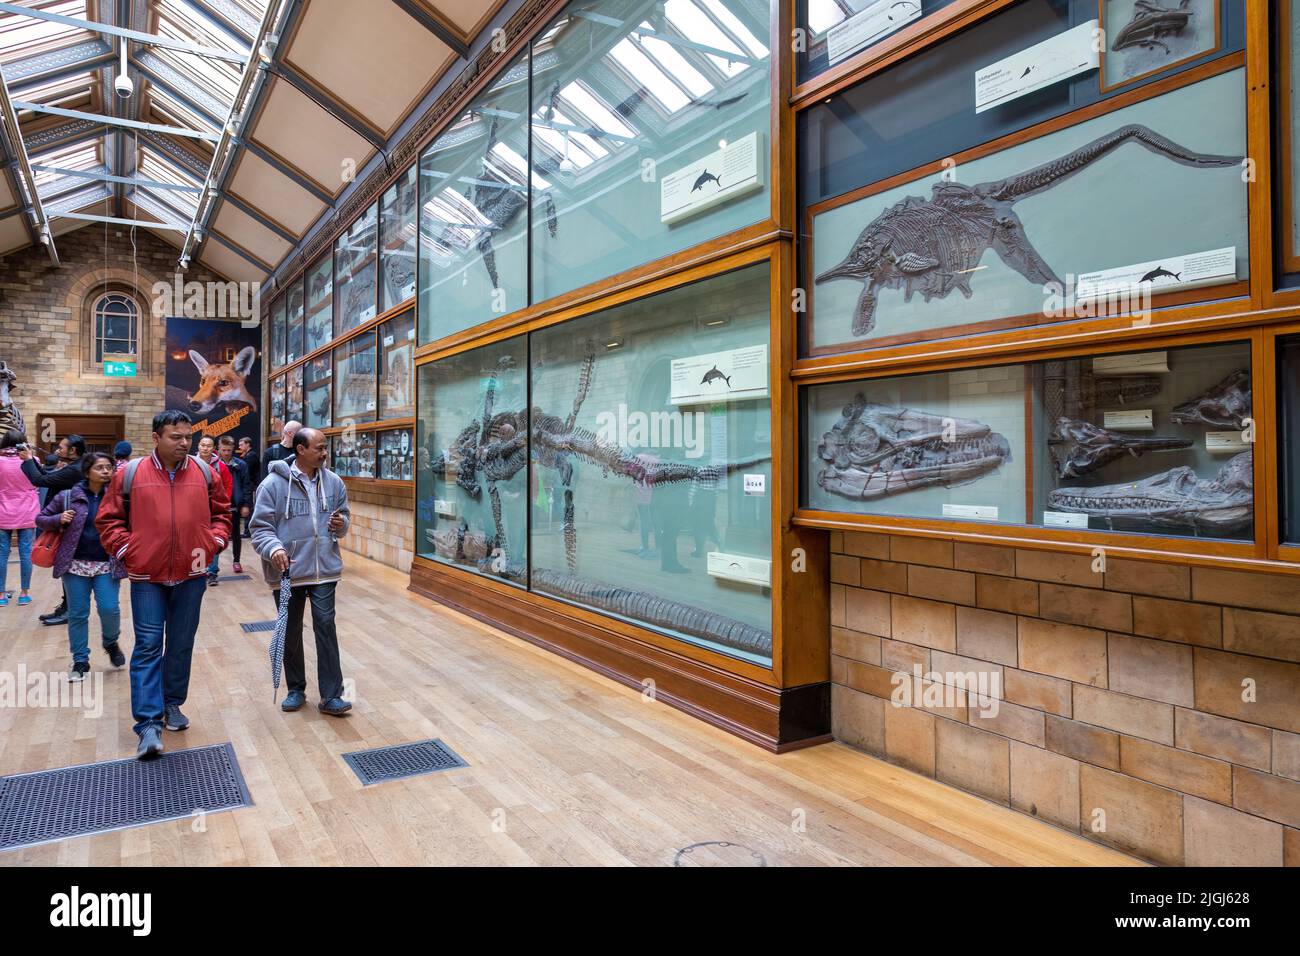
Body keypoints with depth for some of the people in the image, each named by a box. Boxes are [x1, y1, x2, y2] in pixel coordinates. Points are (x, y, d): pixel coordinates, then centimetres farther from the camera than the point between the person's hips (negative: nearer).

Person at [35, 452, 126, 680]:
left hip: (107, 565, -1)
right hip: (76, 564, 1)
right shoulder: (68, 497, 0)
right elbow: (40, 519, 8)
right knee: (77, 614, 6)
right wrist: (58, 520, -12)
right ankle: (80, 661, 20)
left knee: (109, 608, -9)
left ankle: (111, 643, 22)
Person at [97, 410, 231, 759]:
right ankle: (149, 724, -2)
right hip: (147, 576, -2)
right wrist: (126, 551, -6)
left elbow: (222, 513, 12)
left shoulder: (204, 473, 2)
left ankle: (172, 704, 29)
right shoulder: (130, 474, -4)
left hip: (190, 576, 2)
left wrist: (213, 542, -3)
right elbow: (108, 519, 3)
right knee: (148, 646, -3)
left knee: (181, 645, 12)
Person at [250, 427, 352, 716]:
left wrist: (342, 524, -7)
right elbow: (260, 526, -8)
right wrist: (273, 548, -26)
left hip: (324, 569, 2)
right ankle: (296, 689, 29)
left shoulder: (333, 482, 3)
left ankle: (331, 696, 2)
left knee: (326, 626, -2)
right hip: (287, 571, -1)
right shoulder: (274, 483, -8)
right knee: (291, 632, 12)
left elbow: (345, 515, 16)